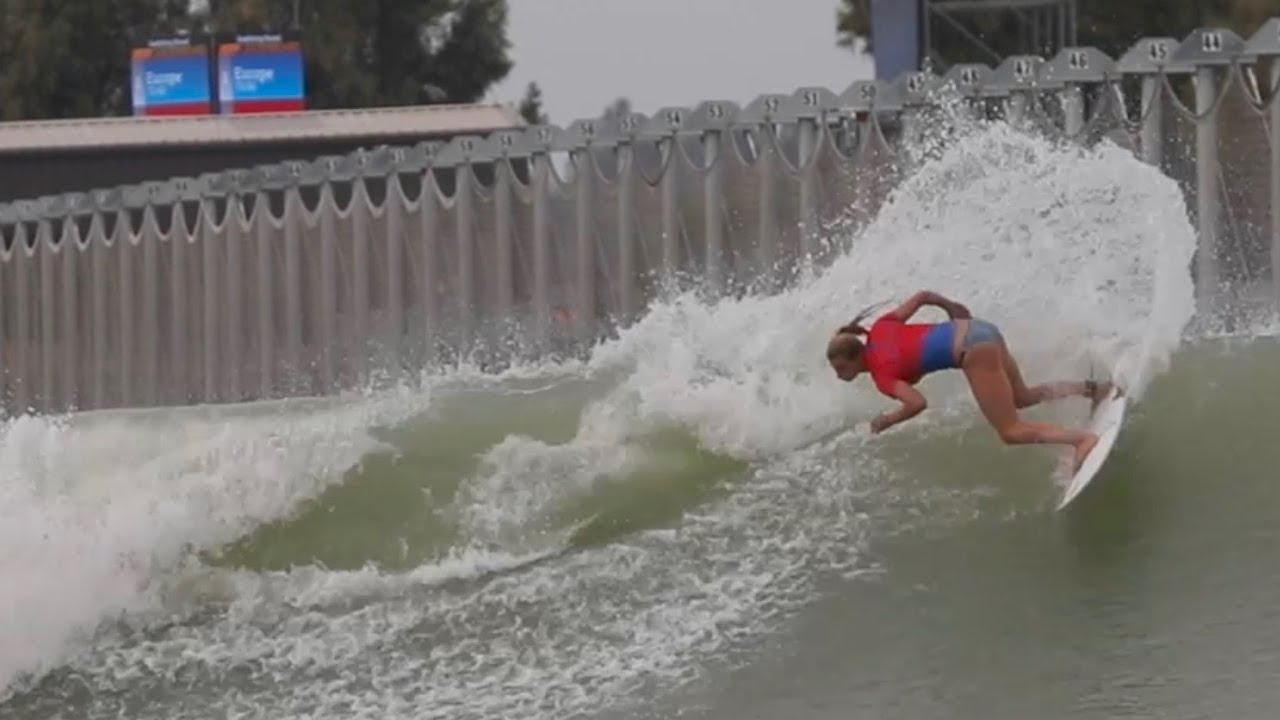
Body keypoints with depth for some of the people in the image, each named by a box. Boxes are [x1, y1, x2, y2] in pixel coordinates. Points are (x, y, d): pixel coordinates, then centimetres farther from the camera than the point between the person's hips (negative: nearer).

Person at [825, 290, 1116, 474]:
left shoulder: (882, 374, -11)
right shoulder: (879, 330, 9)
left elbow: (916, 404, -23)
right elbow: (921, 296, 14)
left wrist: (884, 423, -8)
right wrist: (952, 307, 31)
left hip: (972, 349, -9)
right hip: (977, 329, 9)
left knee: (1012, 432, -5)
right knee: (1022, 397, 30)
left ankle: (1084, 439, -22)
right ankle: (1091, 389, 20)